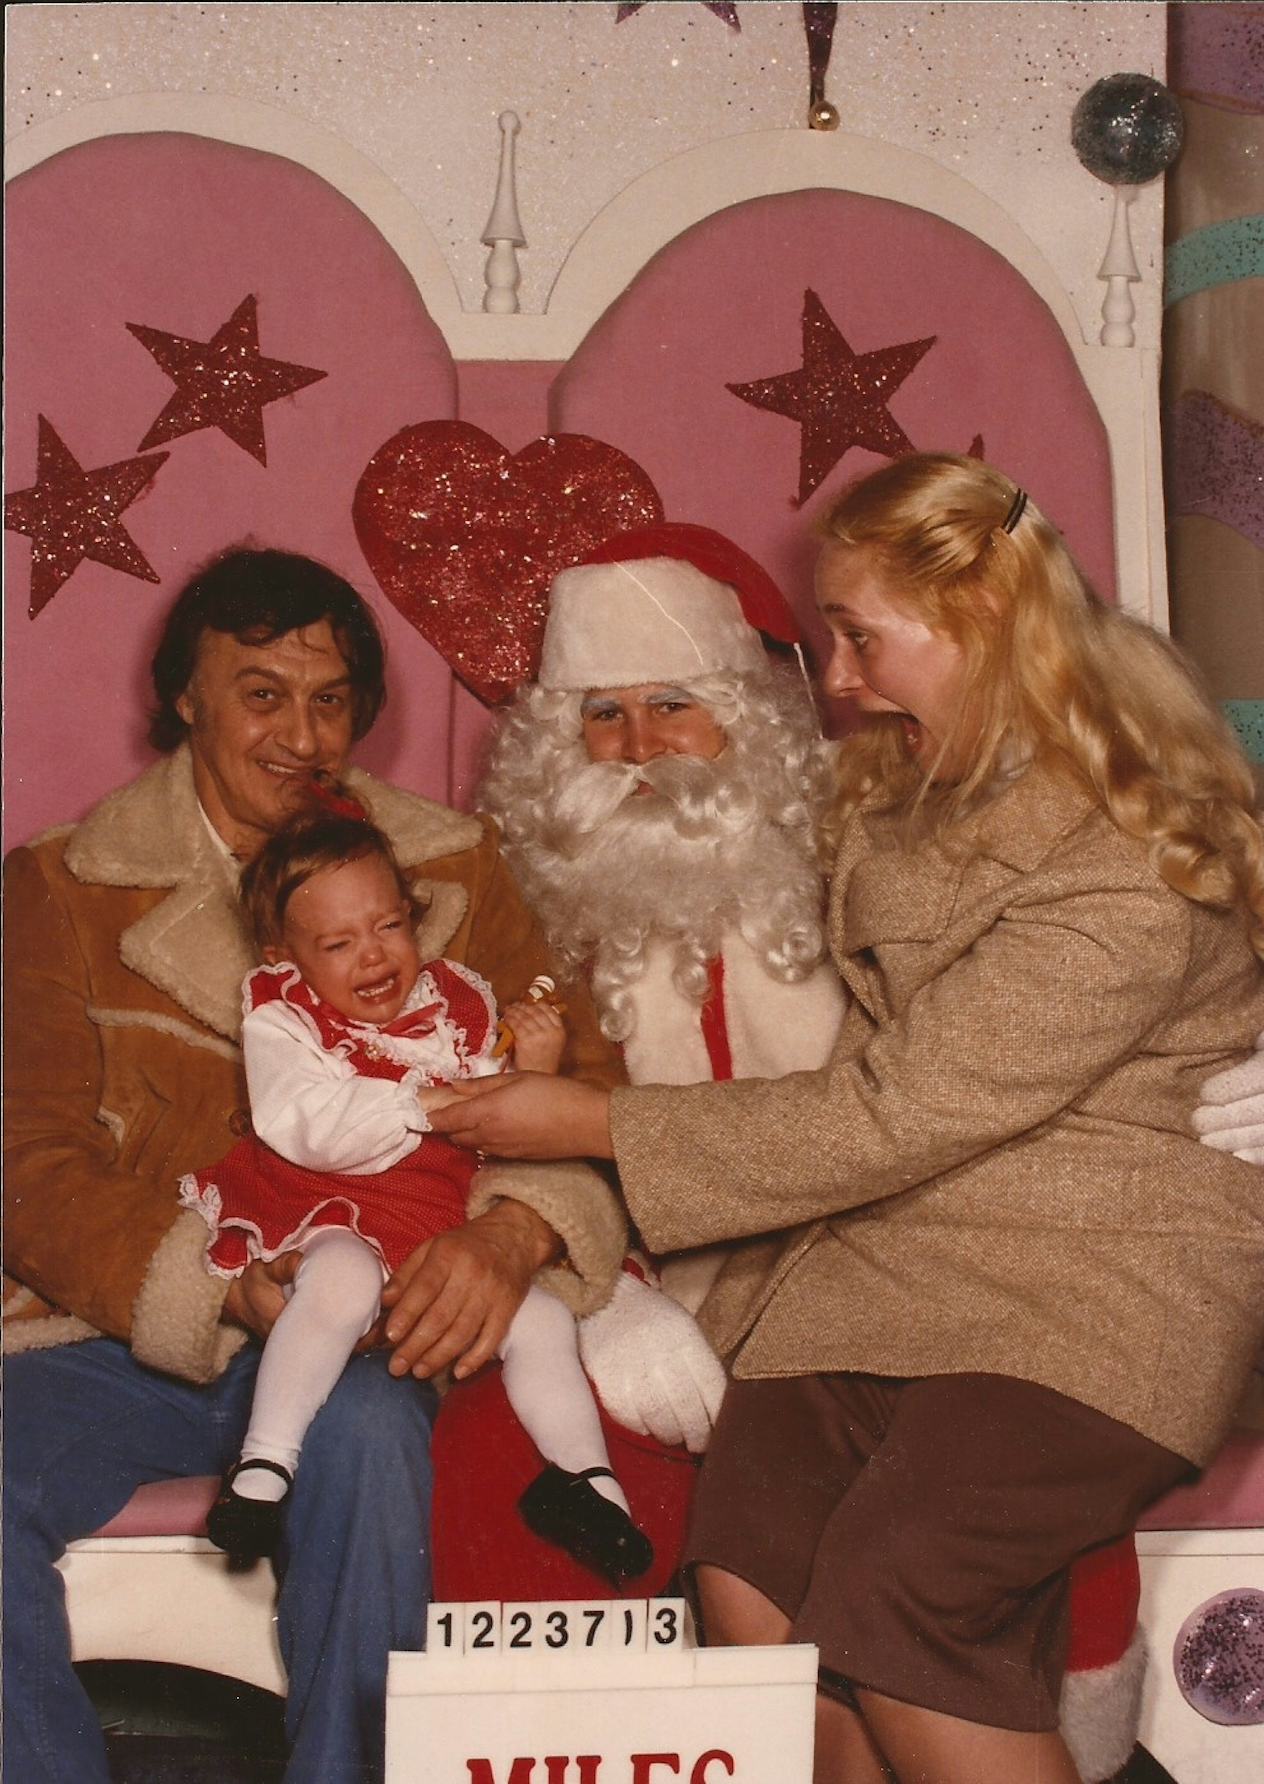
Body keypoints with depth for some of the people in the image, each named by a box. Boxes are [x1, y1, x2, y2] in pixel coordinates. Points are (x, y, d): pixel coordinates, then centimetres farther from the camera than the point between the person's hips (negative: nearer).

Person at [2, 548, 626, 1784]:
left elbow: (579, 1078, 1)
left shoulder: (448, 873, 9)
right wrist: (224, 1290, -19)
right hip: (125, 1334, 1)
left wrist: (515, 1229, -22)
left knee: (366, 1435, -34)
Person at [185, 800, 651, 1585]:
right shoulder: (280, 1015, -1)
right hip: (331, 1224, -4)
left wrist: (534, 1073, -13)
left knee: (542, 1318, -6)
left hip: (446, 1235, 5)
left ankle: (584, 1477, 11)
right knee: (344, 1279, -35)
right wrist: (429, 1105, -18)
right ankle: (264, 1465, -27)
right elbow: (301, 1125, -17)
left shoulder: (462, 1003, 9)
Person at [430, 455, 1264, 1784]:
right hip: (884, 1246, 7)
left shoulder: (1128, 874, -19)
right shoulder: (902, 790, 9)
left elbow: (889, 1115, -17)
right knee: (747, 1583, -13)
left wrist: (595, 1125, -10)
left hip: (1096, 1281, -7)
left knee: (882, 1603, -24)